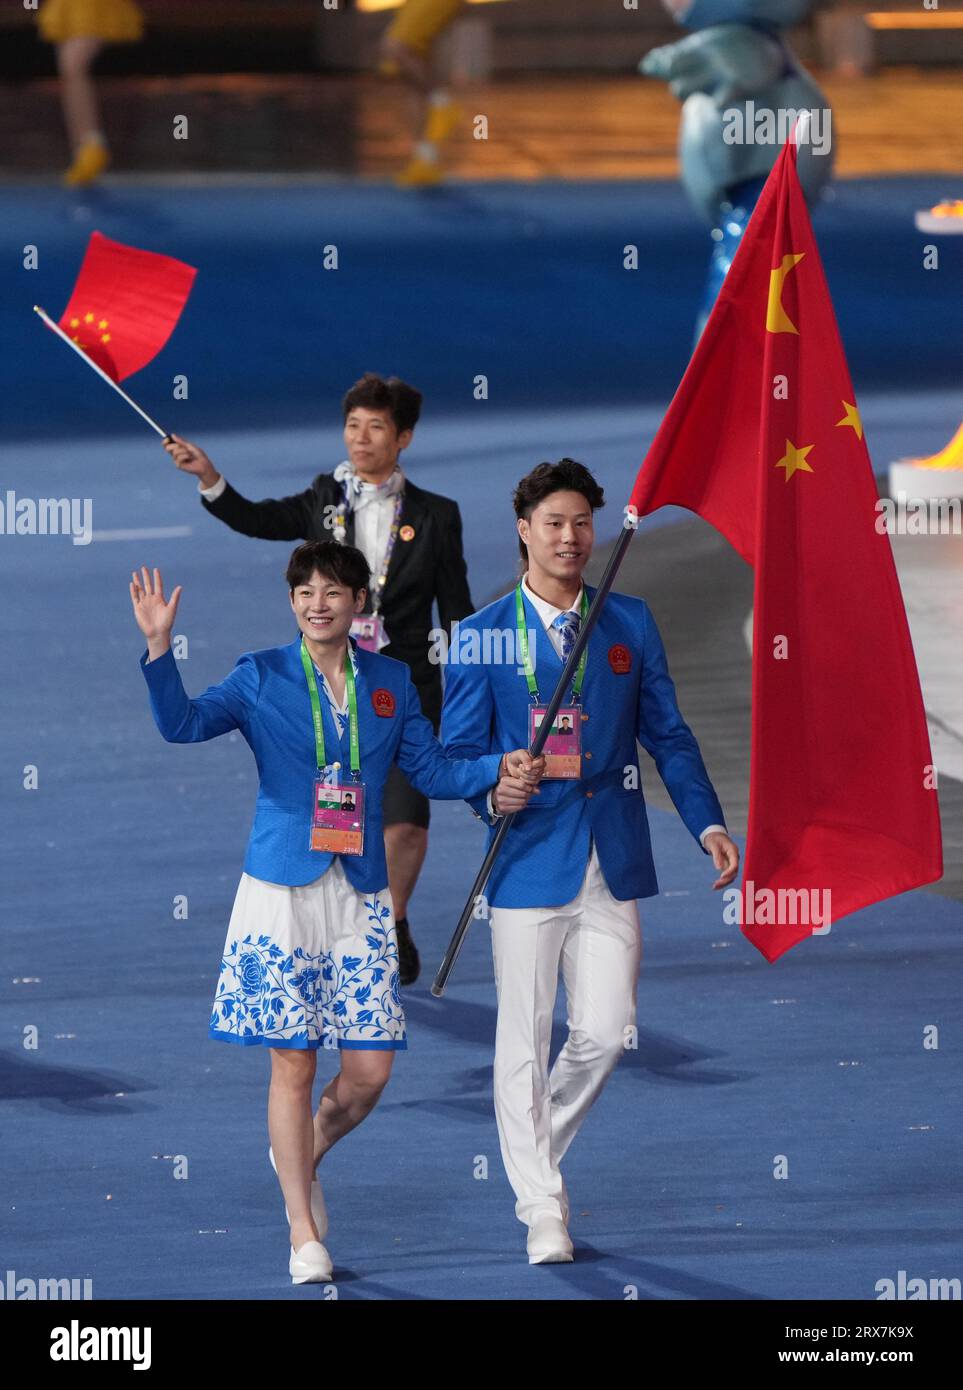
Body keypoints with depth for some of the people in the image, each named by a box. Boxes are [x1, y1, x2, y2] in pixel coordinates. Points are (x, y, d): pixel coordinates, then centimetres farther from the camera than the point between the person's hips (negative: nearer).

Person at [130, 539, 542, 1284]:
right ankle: (304, 1232, 10)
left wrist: (500, 768, -3)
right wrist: (159, 648, -29)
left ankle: (303, 1157, 32)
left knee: (370, 1069, 0)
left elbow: (431, 769, 13)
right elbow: (182, 722, -14)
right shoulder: (262, 677, -1)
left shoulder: (390, 682, 9)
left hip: (361, 894, 3)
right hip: (283, 888, -3)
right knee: (294, 1062, -1)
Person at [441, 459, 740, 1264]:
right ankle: (542, 1208, 6)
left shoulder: (631, 623, 10)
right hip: (531, 857, -2)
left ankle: (538, 1144, 26)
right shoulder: (482, 635, 2)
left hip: (615, 860, 2)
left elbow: (667, 734, 11)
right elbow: (458, 751, 1)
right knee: (525, 1040, -1)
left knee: (607, 1031, -1)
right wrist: (491, 793, -21)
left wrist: (708, 823, 0)